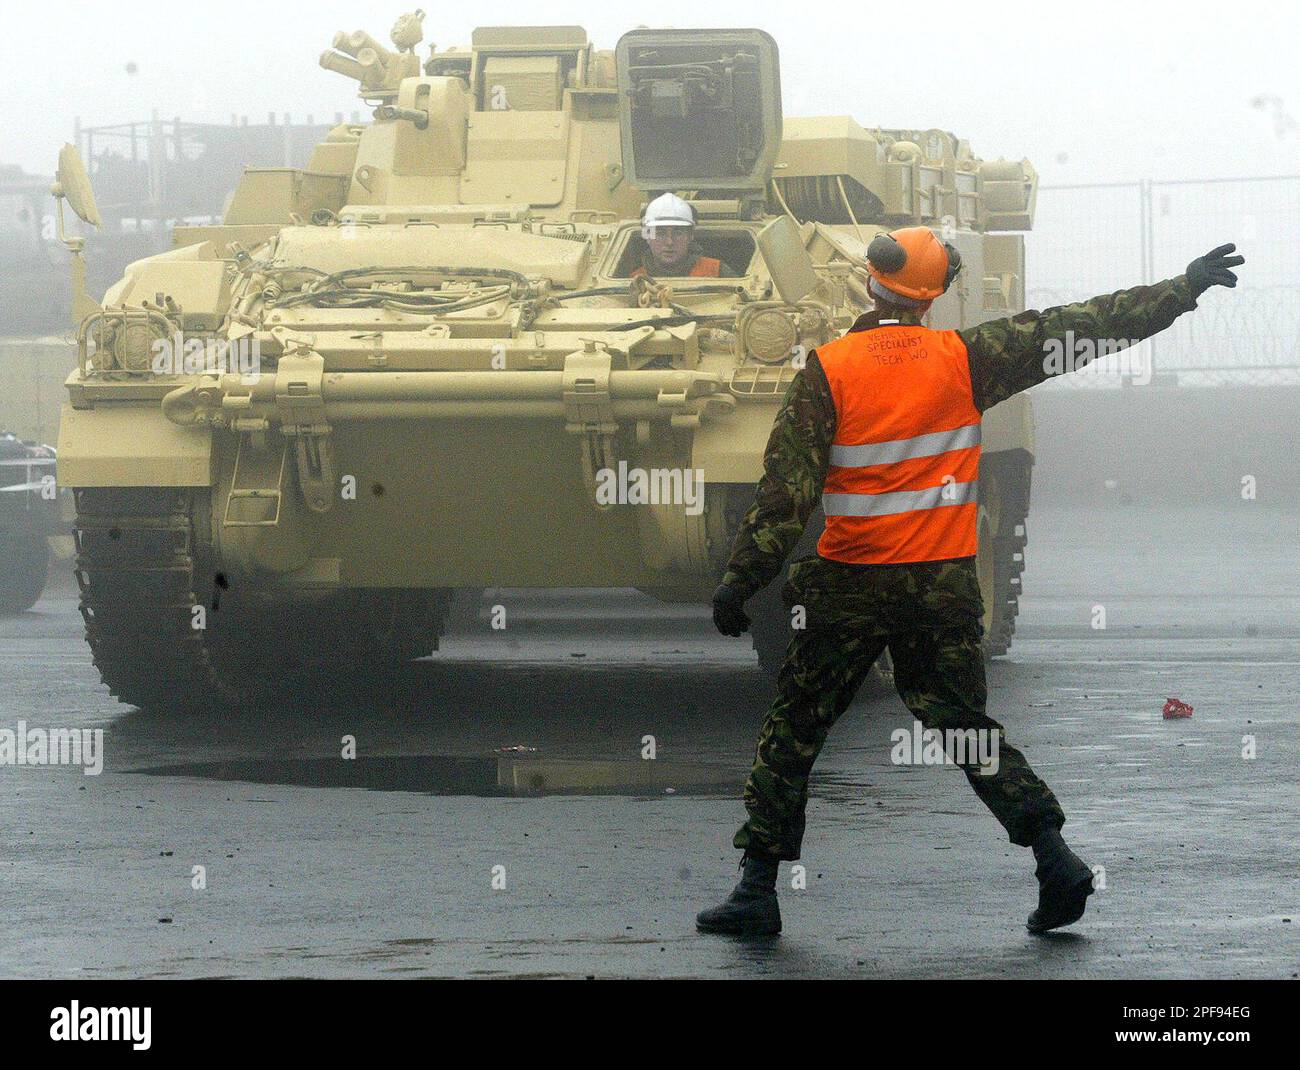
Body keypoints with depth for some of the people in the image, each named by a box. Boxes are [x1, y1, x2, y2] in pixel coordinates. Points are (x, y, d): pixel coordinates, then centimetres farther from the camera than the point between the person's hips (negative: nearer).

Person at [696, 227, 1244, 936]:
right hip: (945, 584, 2)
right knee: (966, 727, 13)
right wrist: (1185, 287, 9)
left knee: (792, 730, 7)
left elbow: (786, 488, -10)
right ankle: (1053, 856, -1)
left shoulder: (827, 369, -7)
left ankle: (758, 888, 4)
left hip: (848, 586, -2)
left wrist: (742, 578, -6)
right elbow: (1076, 330, 3)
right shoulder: (964, 357, -2)